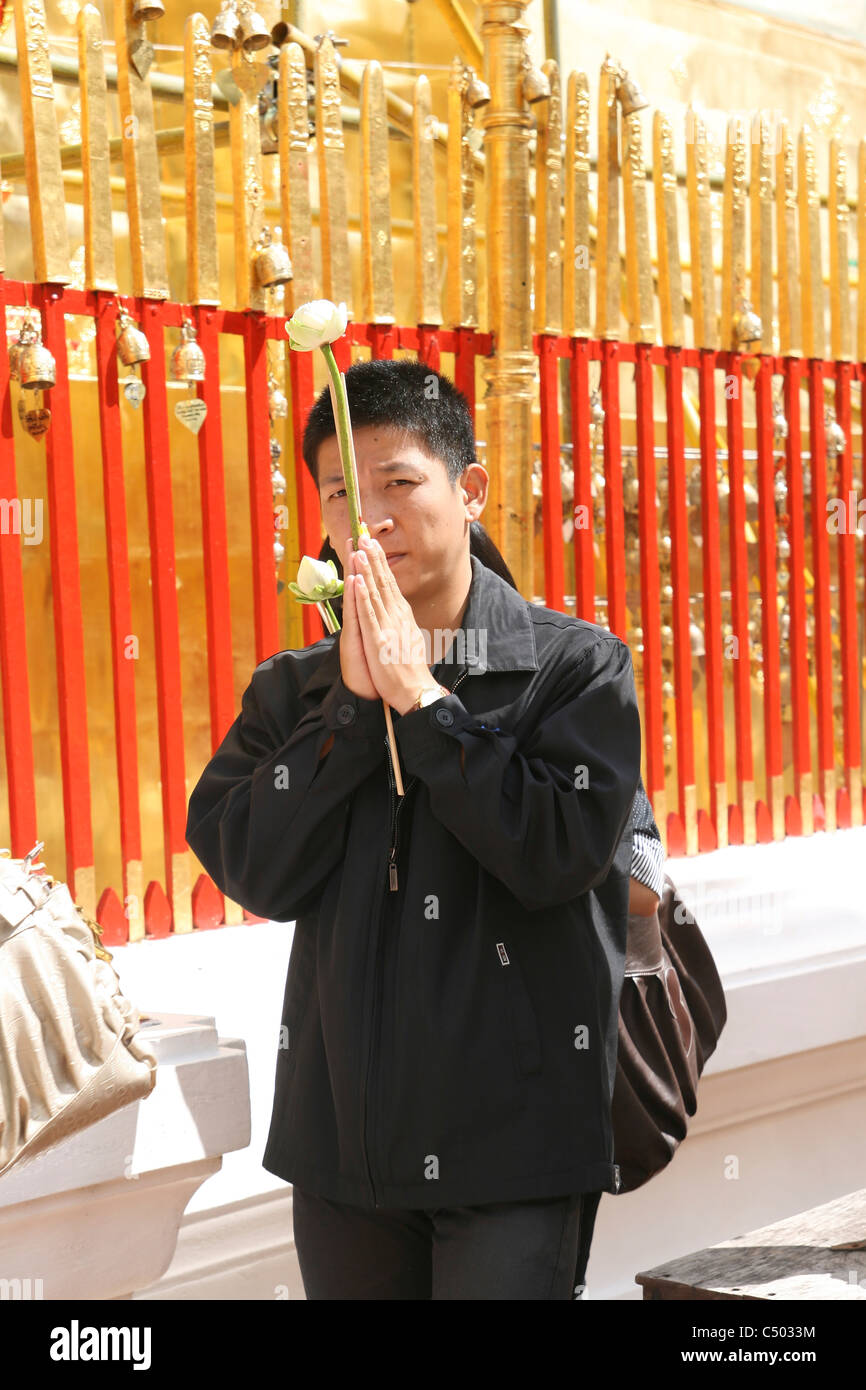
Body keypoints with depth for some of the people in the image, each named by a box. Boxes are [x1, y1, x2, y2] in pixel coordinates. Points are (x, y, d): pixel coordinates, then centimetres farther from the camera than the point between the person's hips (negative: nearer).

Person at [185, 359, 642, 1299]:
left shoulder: (576, 665, -2)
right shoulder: (294, 690, 8)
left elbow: (563, 851, -15)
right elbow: (253, 870, -5)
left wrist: (421, 700, -13)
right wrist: (353, 702, -11)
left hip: (508, 1129, -4)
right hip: (341, 1130, 4)